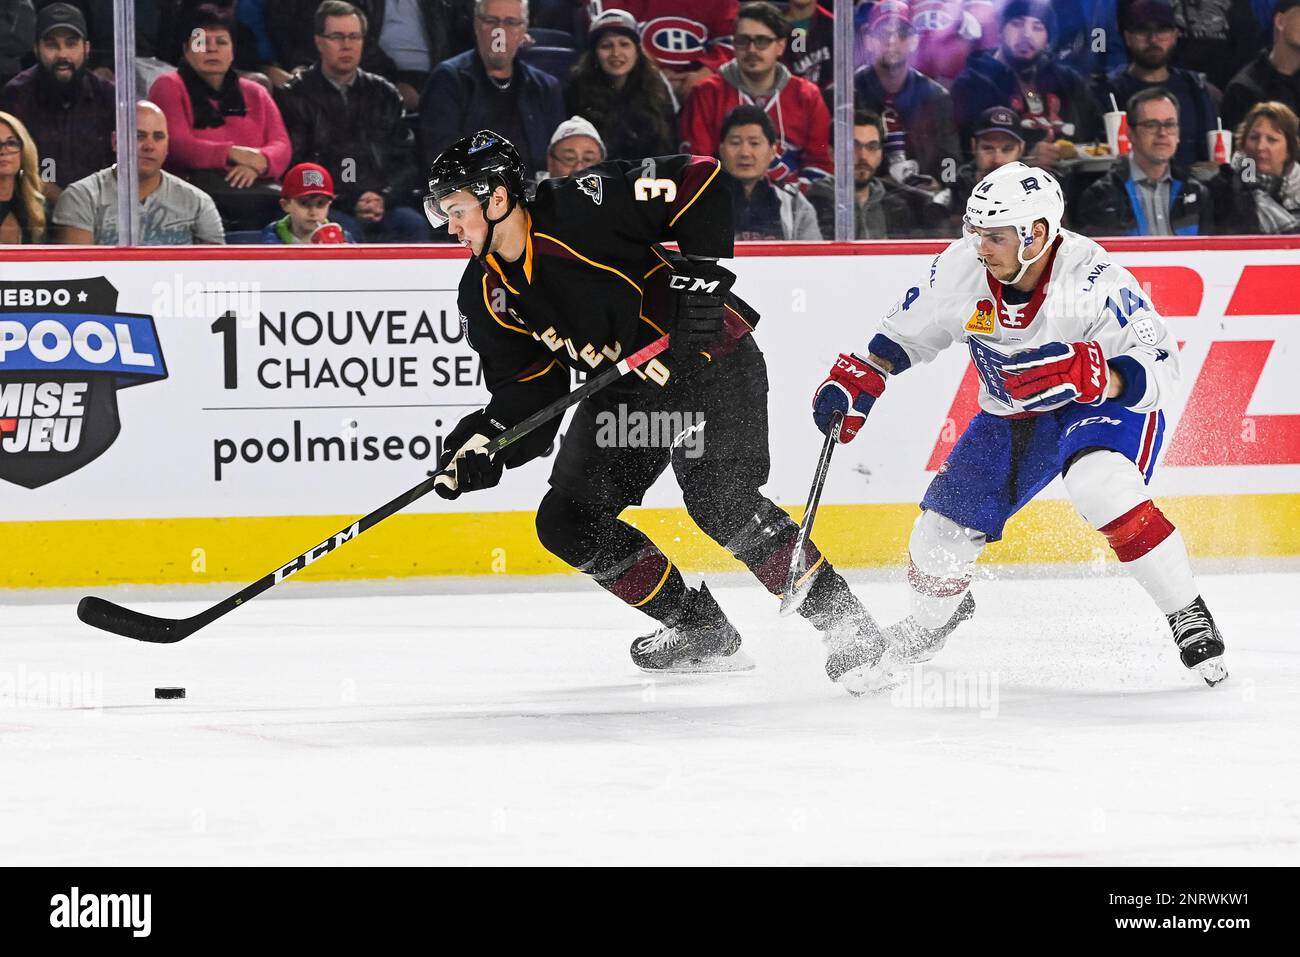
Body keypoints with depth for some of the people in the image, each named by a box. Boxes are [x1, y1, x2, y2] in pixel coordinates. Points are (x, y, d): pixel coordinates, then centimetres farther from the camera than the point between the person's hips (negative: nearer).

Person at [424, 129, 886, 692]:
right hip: (623, 390, 8)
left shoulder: (584, 207, -23)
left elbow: (701, 183, -22)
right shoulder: (487, 293, -1)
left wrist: (698, 279, -26)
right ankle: (699, 628, 11)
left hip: (709, 364, -8)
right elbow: (526, 387, 2)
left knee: (721, 504, -24)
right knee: (568, 522, 0)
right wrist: (484, 443, -15)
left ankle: (842, 620, -15)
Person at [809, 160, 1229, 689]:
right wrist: (855, 380, -9)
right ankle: (929, 623, 34)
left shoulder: (1095, 280, -33)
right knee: (943, 529, -1)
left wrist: (1090, 374, -49)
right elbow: (904, 331, 1)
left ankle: (1188, 615, -19)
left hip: (1105, 405, -5)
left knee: (1100, 485, -35)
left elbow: (1160, 371, -33)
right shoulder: (961, 269, -19)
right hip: (1014, 416, 5)